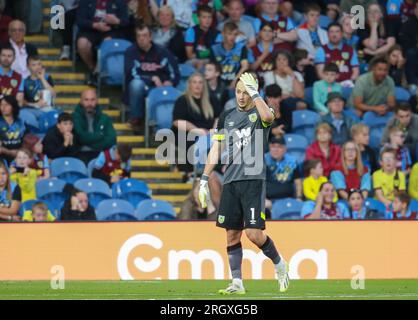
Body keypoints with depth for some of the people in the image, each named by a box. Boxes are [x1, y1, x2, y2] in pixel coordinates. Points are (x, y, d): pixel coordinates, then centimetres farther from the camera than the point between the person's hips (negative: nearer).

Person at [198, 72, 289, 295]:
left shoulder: (259, 113, 2)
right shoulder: (227, 117, 15)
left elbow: (268, 116, -25)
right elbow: (216, 149, 16)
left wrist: (254, 92, -15)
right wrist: (204, 180, 10)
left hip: (253, 180, -5)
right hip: (230, 182, 5)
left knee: (253, 233, -13)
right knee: (232, 235, 2)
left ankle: (279, 265, 11)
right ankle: (237, 283, 8)